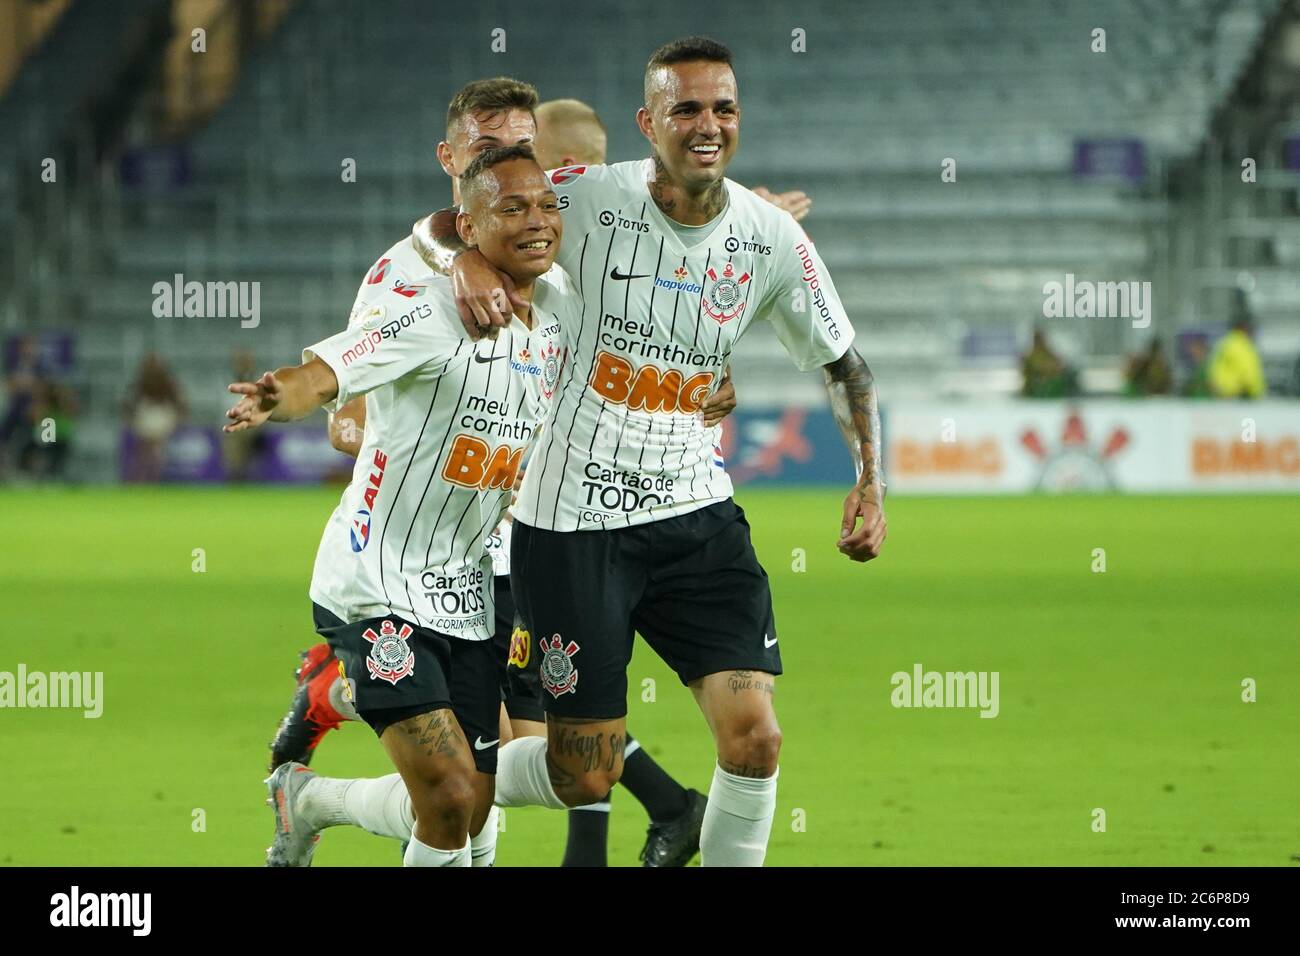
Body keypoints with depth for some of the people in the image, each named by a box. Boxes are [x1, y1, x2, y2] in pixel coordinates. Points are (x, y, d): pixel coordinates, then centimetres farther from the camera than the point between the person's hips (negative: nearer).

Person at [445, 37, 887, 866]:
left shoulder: (771, 237, -2)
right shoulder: (589, 198, -11)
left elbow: (844, 363, 11)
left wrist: (871, 479, -2)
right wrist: (470, 261, -21)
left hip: (695, 510, 3)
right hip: (574, 518, -3)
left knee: (754, 737, -12)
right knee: (586, 778, 0)